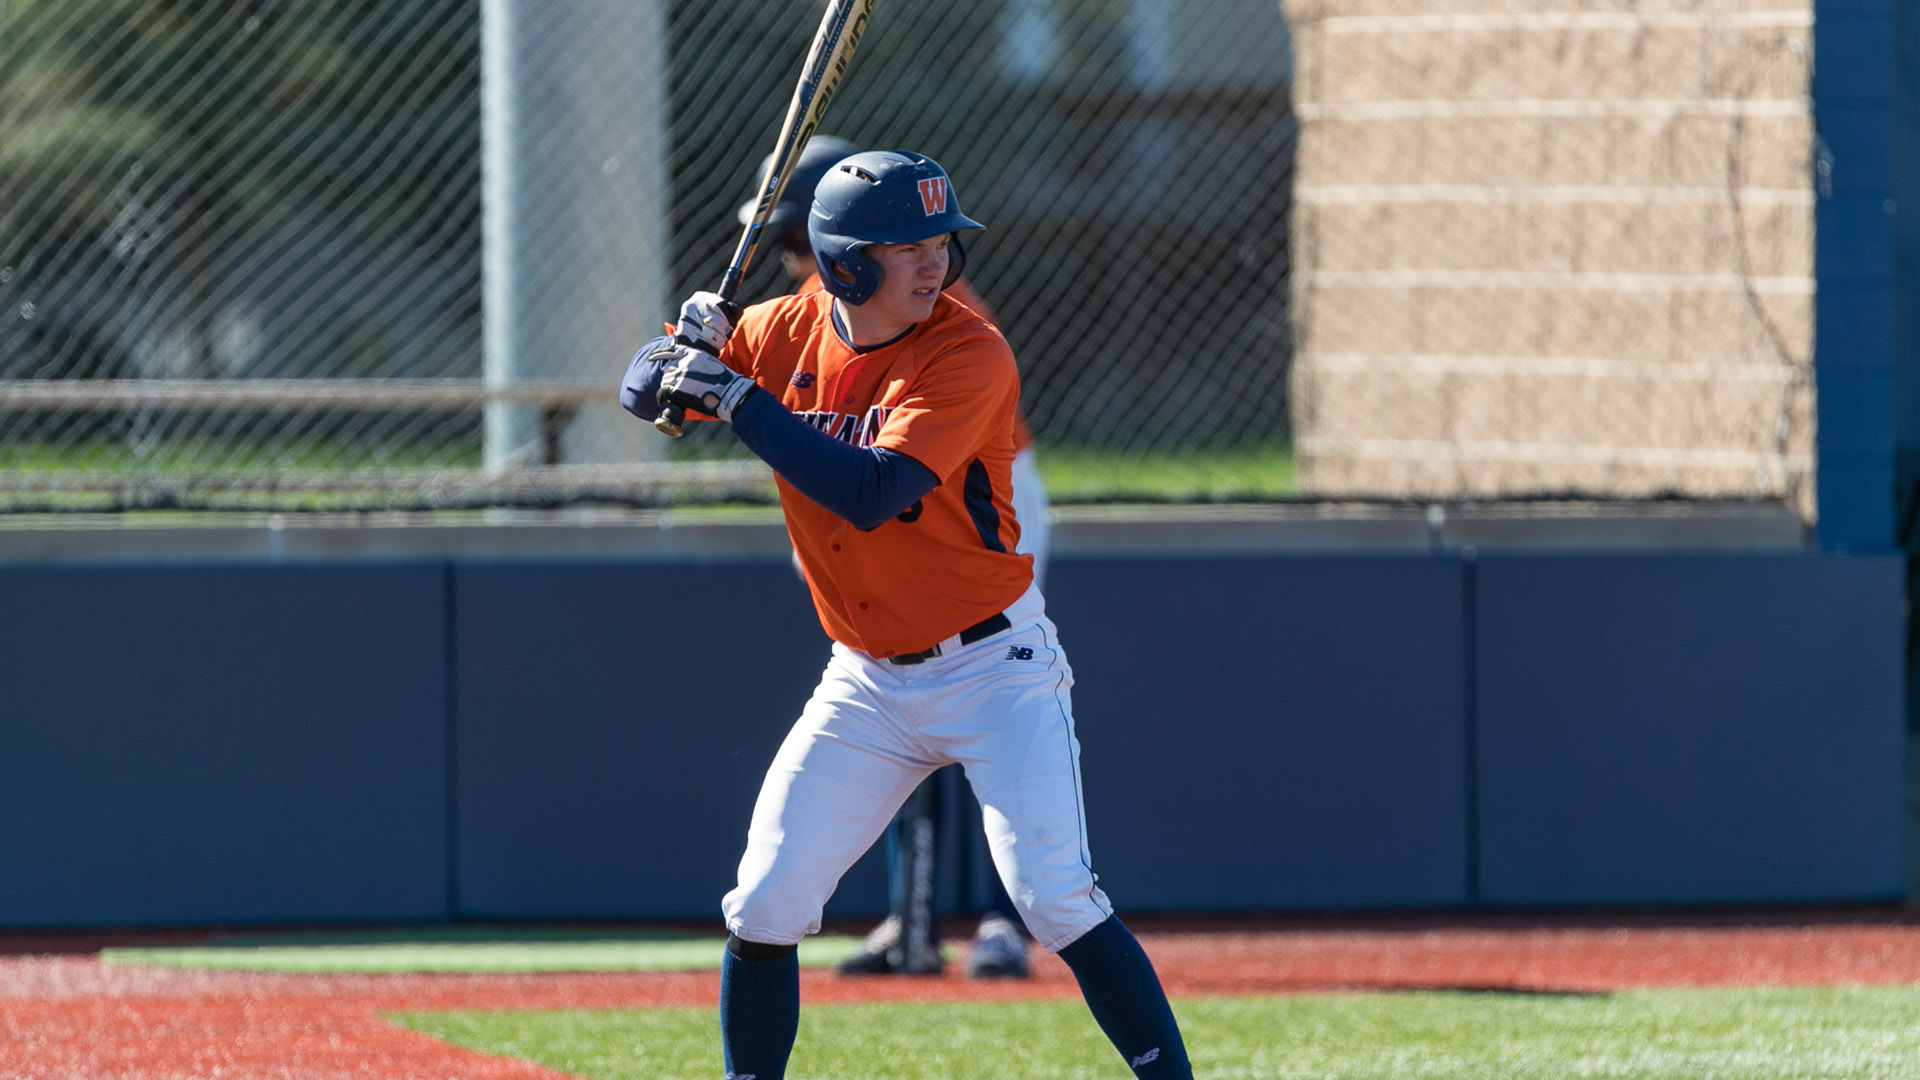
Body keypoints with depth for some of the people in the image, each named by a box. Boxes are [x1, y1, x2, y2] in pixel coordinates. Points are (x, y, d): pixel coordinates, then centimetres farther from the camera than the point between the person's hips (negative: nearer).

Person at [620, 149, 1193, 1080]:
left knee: (1056, 899, -17)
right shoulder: (786, 334, -3)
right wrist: (680, 352, -17)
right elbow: (642, 390, 7)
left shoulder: (969, 354, -20)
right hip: (868, 680, 5)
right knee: (764, 908, 2)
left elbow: (871, 493, -31)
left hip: (995, 666, -5)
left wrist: (736, 399, -30)